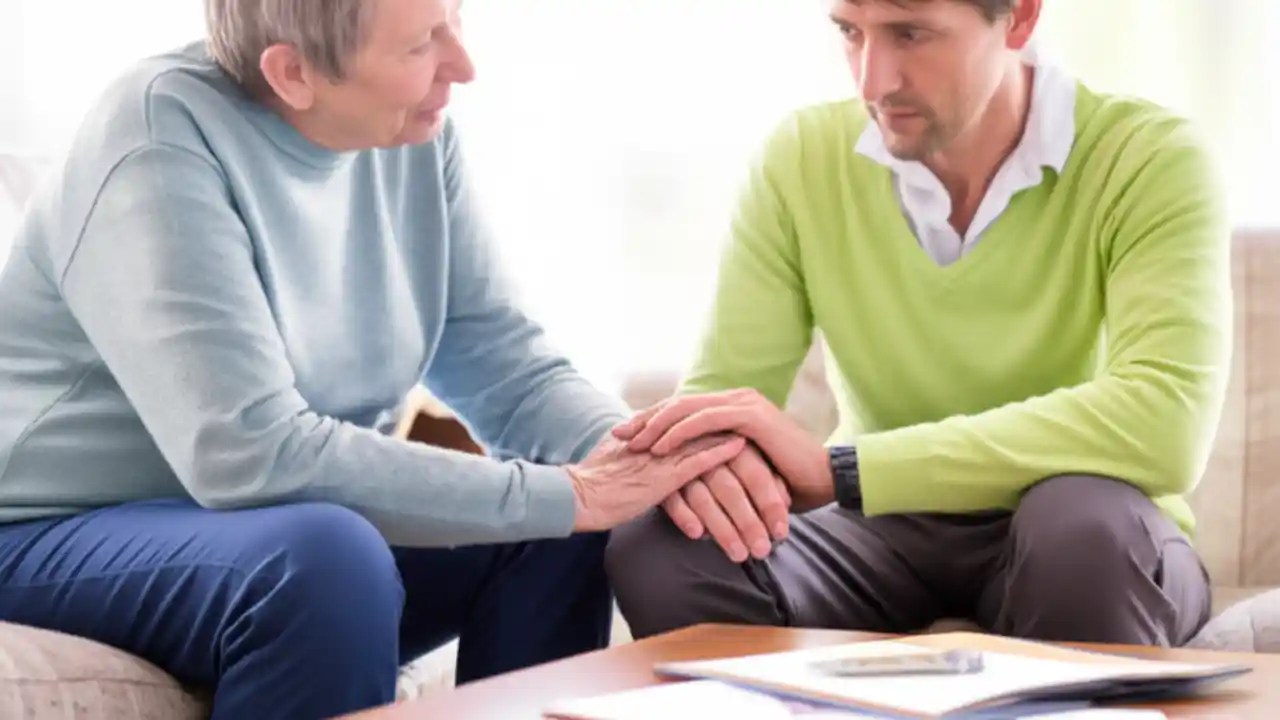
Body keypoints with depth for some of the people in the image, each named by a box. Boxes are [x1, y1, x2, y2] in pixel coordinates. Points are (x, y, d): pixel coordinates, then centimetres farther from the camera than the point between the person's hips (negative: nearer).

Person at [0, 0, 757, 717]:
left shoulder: (414, 134, -4)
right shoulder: (161, 139, -25)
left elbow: (504, 362, -2)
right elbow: (251, 454, -34)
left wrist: (643, 453, -24)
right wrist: (562, 496, -32)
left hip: (299, 533, 7)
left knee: (560, 532, -11)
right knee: (323, 555, -34)